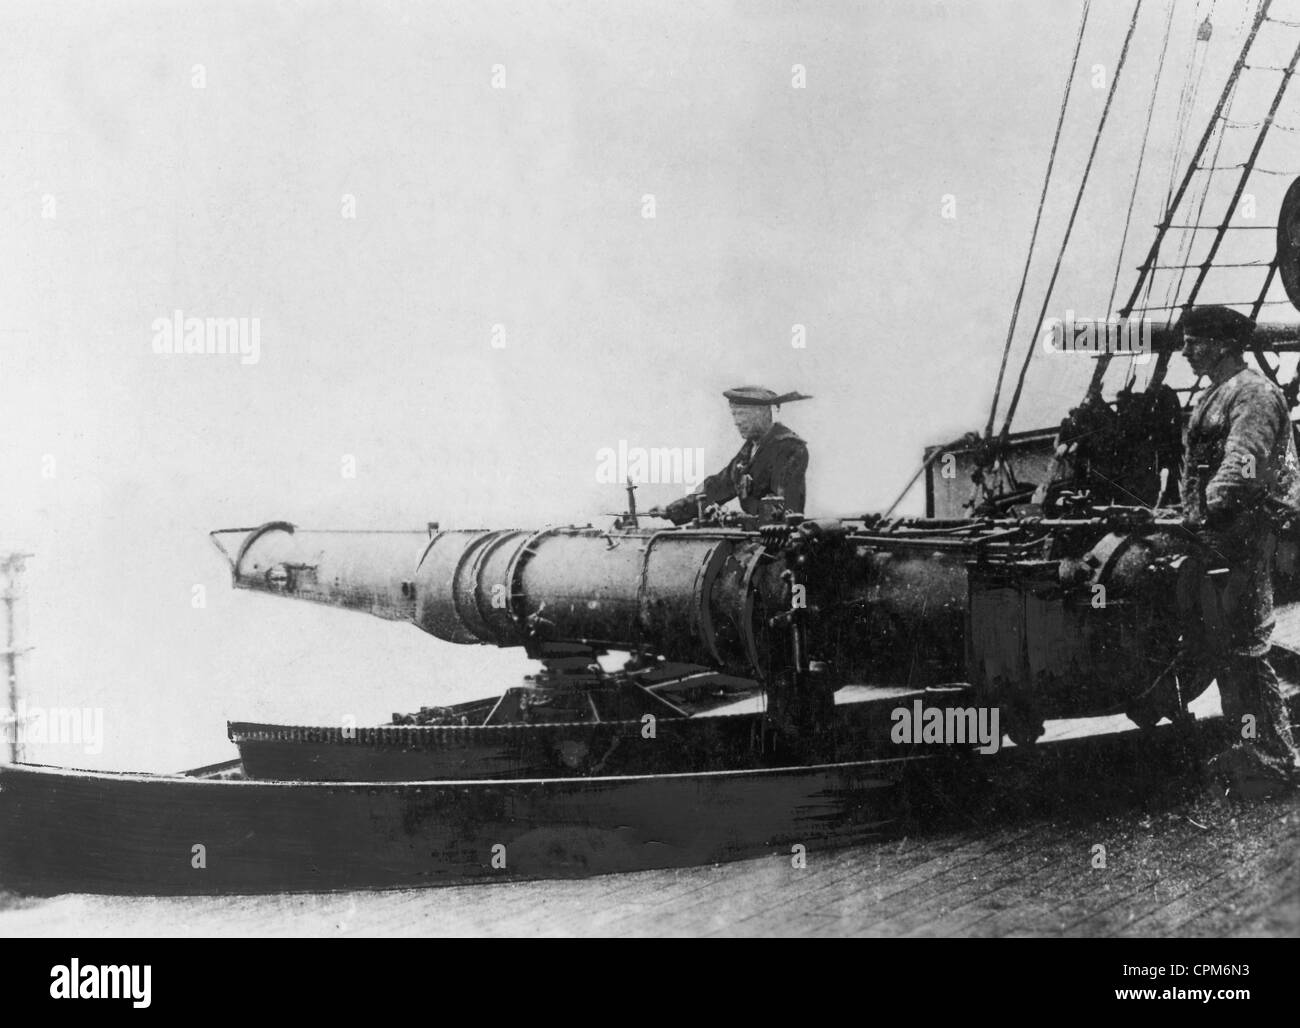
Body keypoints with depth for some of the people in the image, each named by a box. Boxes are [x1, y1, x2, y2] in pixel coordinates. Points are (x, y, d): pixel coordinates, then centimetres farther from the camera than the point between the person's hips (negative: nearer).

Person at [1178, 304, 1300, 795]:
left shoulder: (1254, 394, -10)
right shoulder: (1212, 397, 22)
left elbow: (1240, 468, -24)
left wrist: (1205, 509, -30)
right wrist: (1190, 516, 12)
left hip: (1243, 538, -10)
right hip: (1213, 539, 10)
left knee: (1242, 651, -9)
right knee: (1224, 648, 13)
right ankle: (1247, 750, 21)